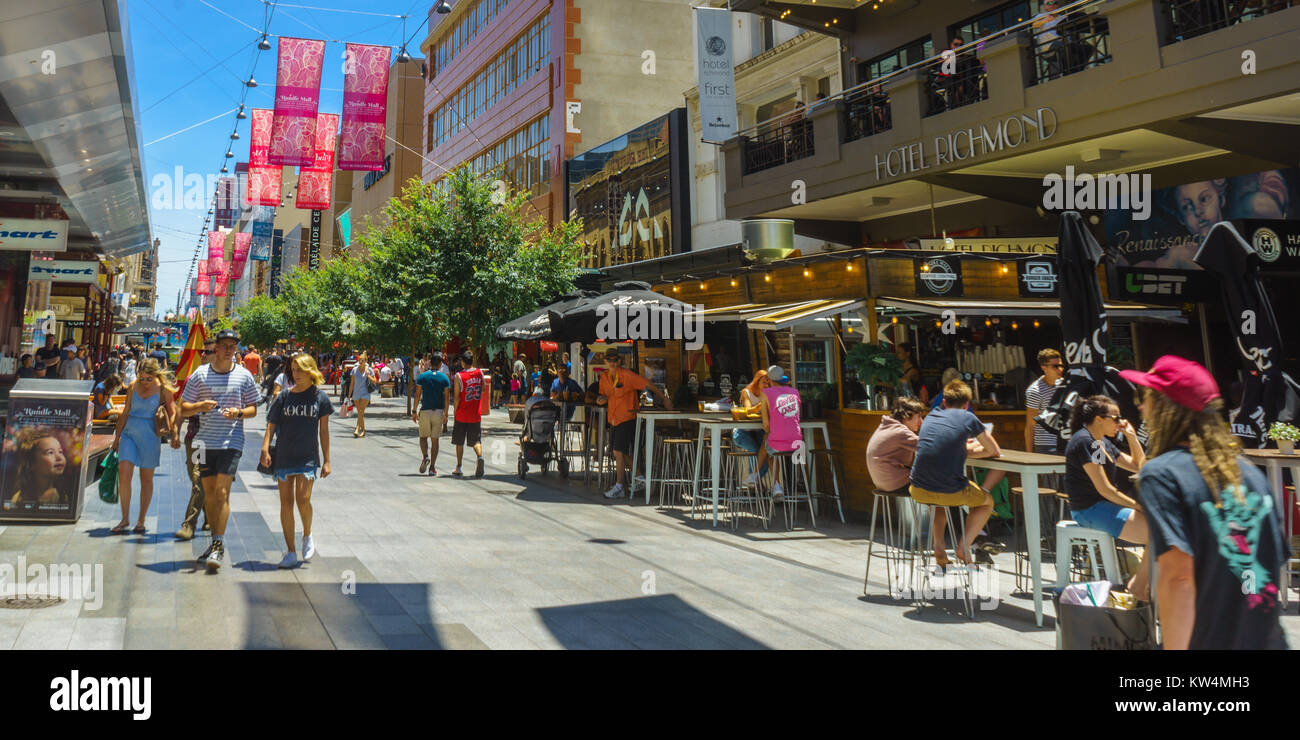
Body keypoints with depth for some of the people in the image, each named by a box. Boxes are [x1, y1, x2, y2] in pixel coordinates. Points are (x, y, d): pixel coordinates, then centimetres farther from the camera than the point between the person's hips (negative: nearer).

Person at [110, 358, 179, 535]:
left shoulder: (163, 390, -3)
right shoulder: (133, 387, 6)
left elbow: (172, 414, -3)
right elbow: (125, 413, 13)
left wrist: (174, 436, -16)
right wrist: (117, 437, 14)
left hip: (150, 436, -3)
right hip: (129, 434, 3)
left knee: (146, 479, 6)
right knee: (123, 474, -8)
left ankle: (141, 521, 17)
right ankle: (125, 519, 3)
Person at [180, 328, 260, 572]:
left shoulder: (244, 376, 3)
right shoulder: (200, 374, 5)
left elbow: (253, 409, 9)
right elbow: (184, 408, 7)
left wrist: (240, 413, -13)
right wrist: (200, 406, -14)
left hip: (232, 441, -3)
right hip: (205, 441, 3)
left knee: (222, 492, -12)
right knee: (209, 493, 9)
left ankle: (219, 545, -9)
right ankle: (216, 542, 22)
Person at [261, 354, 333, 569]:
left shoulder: (320, 397, 2)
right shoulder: (284, 396, 4)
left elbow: (324, 431, 6)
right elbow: (271, 425, 3)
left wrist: (326, 461, 5)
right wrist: (265, 449, -12)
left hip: (308, 457, -2)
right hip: (283, 456, 2)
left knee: (303, 499, -15)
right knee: (286, 503, 2)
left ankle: (307, 535, 15)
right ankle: (290, 552, 10)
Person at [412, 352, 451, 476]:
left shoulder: (422, 376, -3)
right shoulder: (444, 379, 0)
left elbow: (417, 395, -4)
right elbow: (447, 398, -2)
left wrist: (415, 411, 3)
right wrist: (445, 415, 5)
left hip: (425, 411, -1)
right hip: (439, 411, 1)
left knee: (423, 437, 13)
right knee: (435, 439, 7)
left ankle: (425, 456, -14)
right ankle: (432, 467, 6)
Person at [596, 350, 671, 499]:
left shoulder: (627, 375, -14)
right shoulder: (604, 377, 6)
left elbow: (648, 385, -9)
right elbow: (604, 394, 18)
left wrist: (664, 399, -3)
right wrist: (602, 399, -7)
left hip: (627, 418, -7)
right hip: (614, 418, 7)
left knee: (618, 451, -12)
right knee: (623, 453, 13)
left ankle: (619, 486, -4)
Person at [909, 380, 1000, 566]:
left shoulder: (931, 416, 14)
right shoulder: (968, 418, 1)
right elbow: (995, 451, 10)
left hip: (918, 491, 4)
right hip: (950, 492, -4)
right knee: (987, 501, 27)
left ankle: (938, 547, 25)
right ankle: (964, 547, 12)